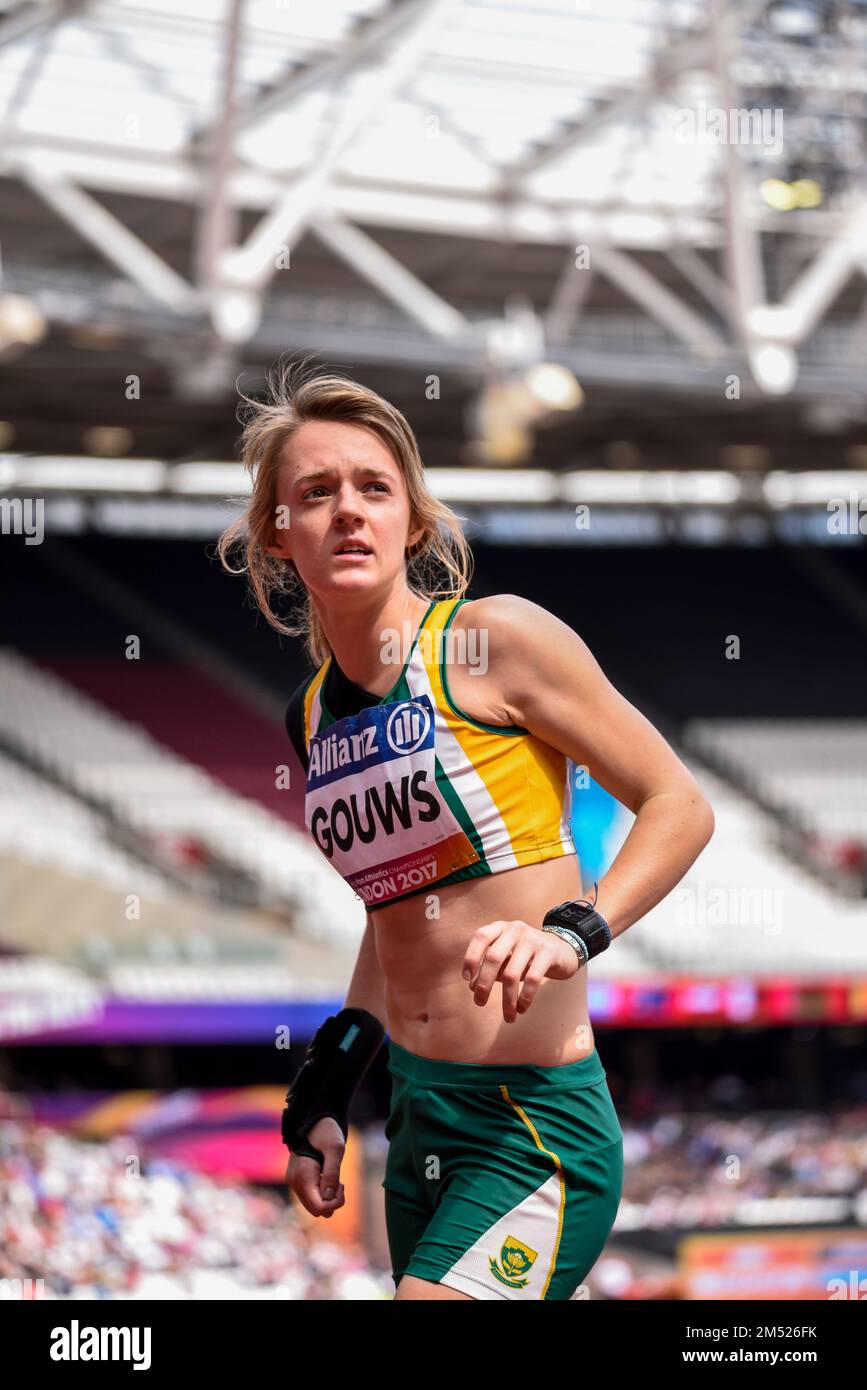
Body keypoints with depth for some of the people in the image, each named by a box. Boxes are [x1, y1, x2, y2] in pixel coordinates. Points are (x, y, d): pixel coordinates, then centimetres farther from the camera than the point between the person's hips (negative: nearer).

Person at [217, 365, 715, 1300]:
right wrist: (323, 1095, 18)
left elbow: (680, 807, -6)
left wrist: (573, 932, -21)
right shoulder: (313, 716, 11)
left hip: (535, 1123, -7)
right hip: (418, 1117, 7)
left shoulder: (495, 641, -8)